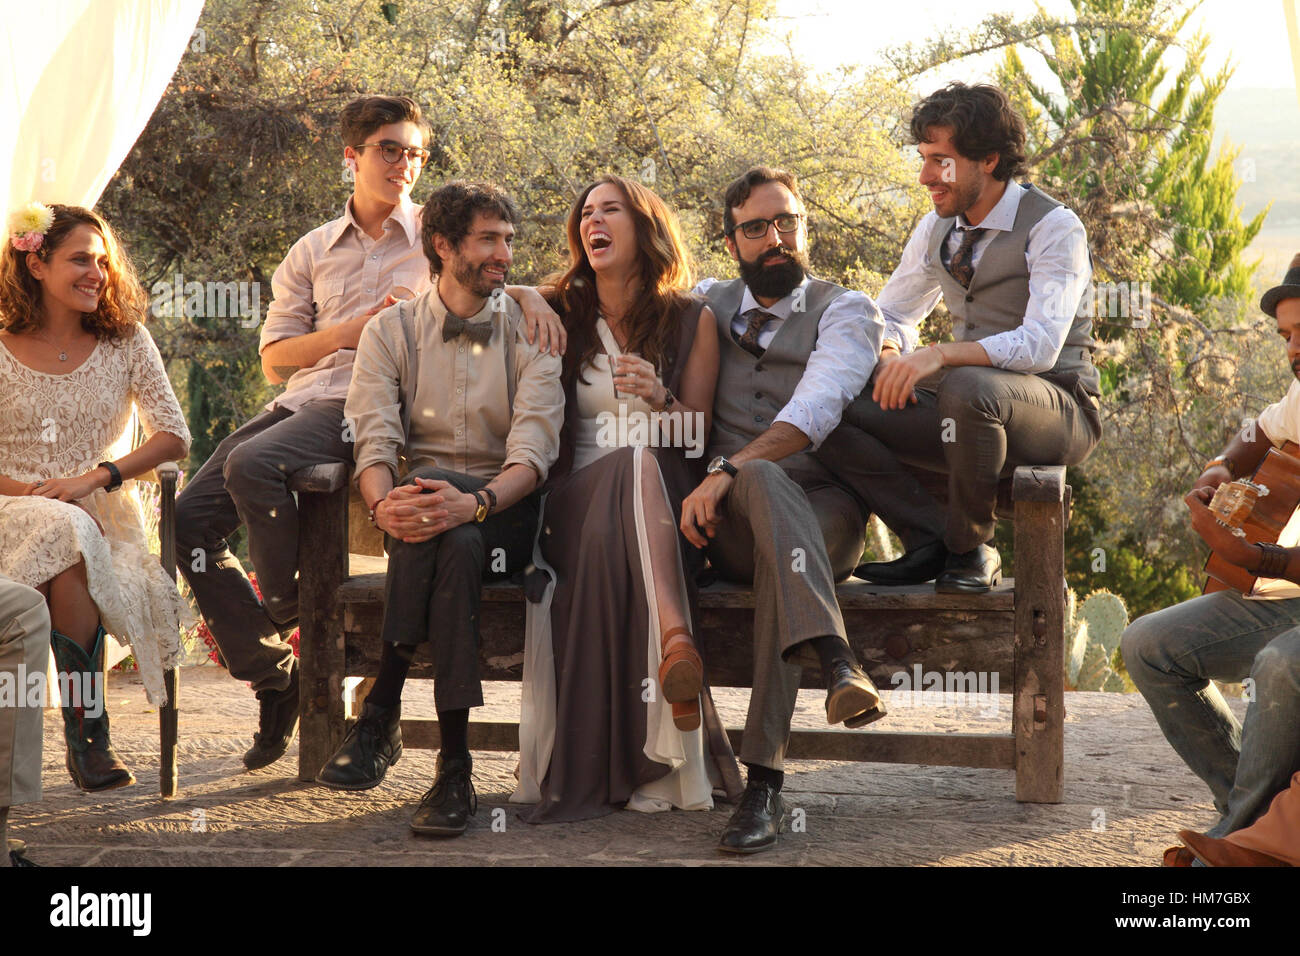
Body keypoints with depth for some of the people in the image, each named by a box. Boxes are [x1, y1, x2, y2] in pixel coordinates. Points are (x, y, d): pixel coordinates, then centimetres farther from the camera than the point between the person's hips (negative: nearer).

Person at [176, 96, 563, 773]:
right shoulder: (314, 251, 21)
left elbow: (502, 282, 6)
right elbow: (274, 359, 14)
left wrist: (536, 300, -19)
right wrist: (354, 328, -3)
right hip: (302, 401, 5)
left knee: (251, 464, -34)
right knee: (191, 517, -13)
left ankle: (294, 612, -13)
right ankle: (274, 678, -3)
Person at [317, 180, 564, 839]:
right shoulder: (391, 331, 10)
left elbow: (535, 450, -8)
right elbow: (374, 440, -4)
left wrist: (476, 502, -29)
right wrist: (383, 505, -28)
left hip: (505, 515, 0)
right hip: (420, 515, 0)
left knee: (443, 507, -36)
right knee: (453, 543, -36)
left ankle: (380, 714, -32)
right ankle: (453, 768, -39)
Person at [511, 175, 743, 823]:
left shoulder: (691, 321, 11)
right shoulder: (564, 317, 16)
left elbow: (697, 441, 8)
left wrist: (660, 399, -13)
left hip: (664, 501, -1)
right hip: (579, 498, 1)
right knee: (635, 463, -33)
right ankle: (673, 636, -48)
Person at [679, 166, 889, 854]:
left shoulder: (844, 309, 7)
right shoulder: (710, 304, 21)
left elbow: (814, 411, -12)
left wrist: (725, 471, -27)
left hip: (821, 512, -2)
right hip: (730, 520, 2)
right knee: (764, 482, -36)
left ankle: (763, 779, -49)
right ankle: (839, 664, -58)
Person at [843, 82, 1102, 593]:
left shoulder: (1054, 227, -11)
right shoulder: (937, 230, 9)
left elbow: (1040, 346, -24)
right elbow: (889, 316, 20)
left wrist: (940, 355, -36)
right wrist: (889, 357, -6)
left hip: (1057, 407, -6)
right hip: (965, 405, 6)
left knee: (968, 387, -40)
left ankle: (970, 547, -18)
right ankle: (929, 540, -9)